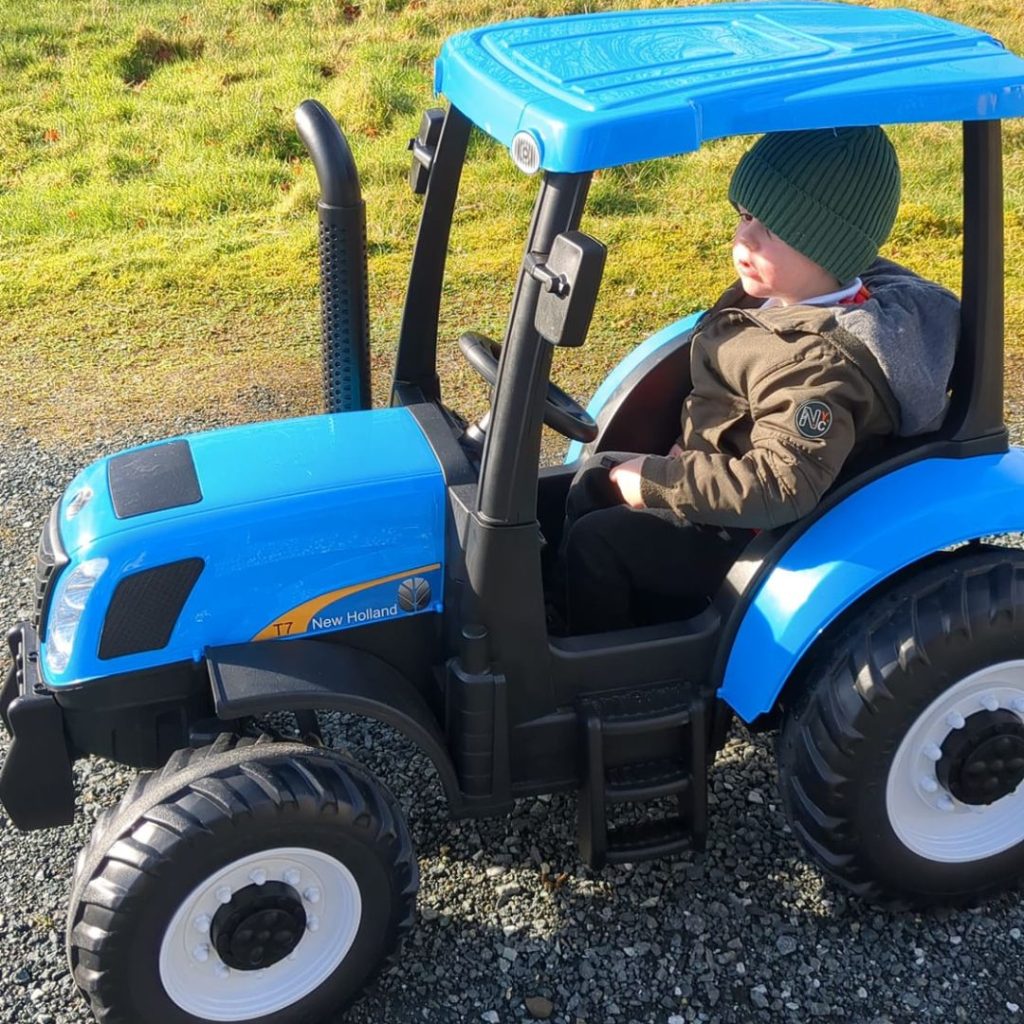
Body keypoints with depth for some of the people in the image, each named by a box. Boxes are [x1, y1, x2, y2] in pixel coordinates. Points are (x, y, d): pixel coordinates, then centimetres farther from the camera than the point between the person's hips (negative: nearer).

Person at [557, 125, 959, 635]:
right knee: (598, 474, 15)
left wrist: (654, 481, -30)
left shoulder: (819, 364, -34)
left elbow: (780, 486, -38)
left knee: (596, 540, -10)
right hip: (718, 478, 10)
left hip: (743, 534, -10)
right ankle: (565, 598, 32)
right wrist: (690, 445, 5)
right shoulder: (779, 295, -4)